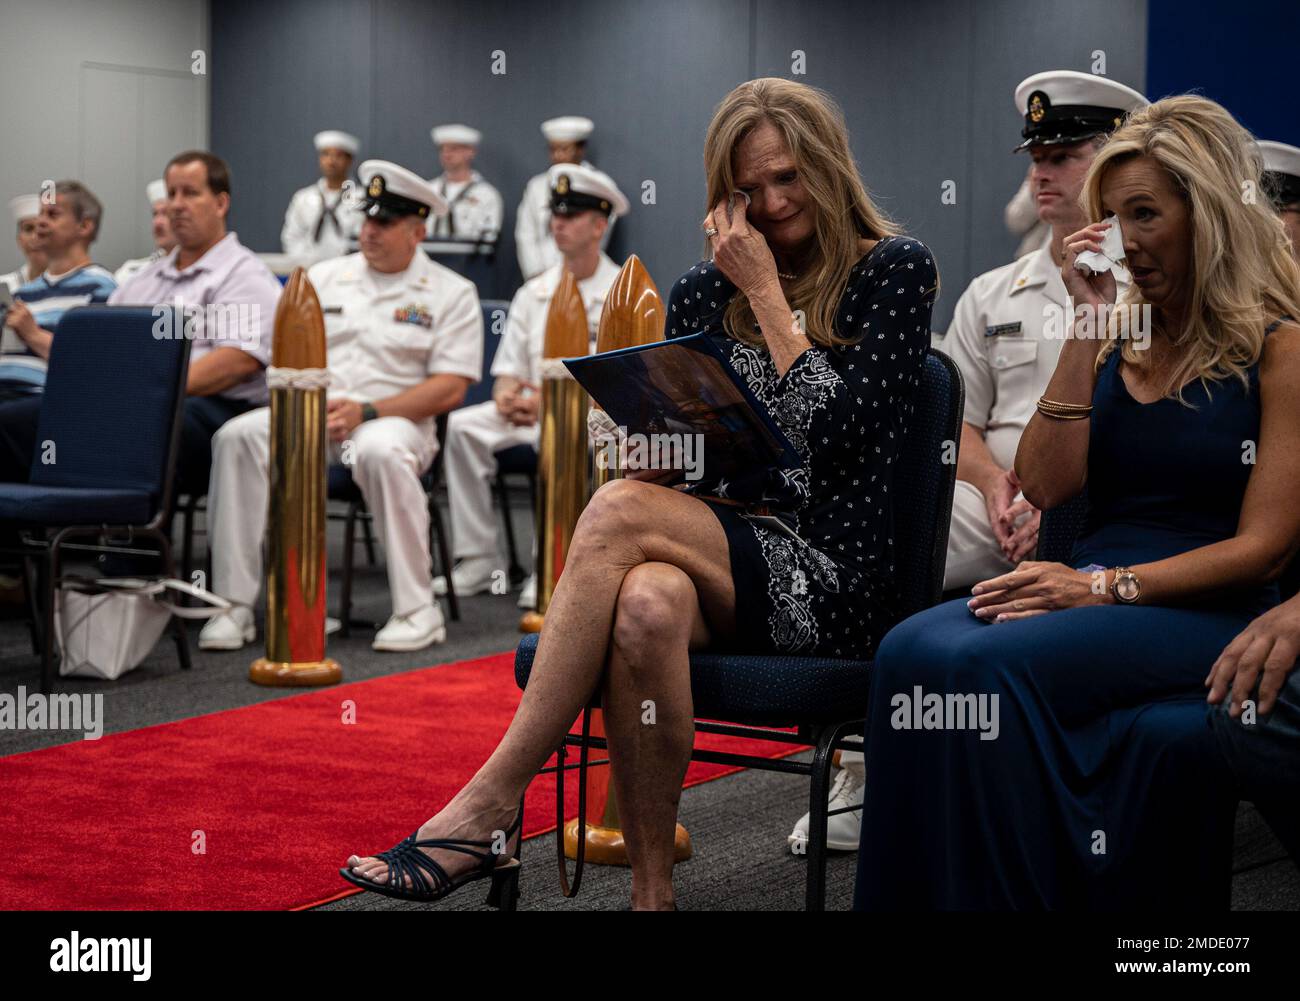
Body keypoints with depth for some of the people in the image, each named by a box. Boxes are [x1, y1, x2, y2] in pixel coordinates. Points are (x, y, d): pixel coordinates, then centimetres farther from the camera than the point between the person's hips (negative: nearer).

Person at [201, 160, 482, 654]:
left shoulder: (451, 293, 4)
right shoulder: (322, 278, 16)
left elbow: (450, 389, -5)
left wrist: (365, 411, -15)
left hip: (391, 419, -3)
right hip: (311, 414, 4)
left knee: (380, 451, -39)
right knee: (237, 437, -25)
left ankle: (417, 609, -27)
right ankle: (234, 605, -22)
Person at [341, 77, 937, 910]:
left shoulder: (894, 270, 3)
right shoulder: (703, 292, 16)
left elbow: (837, 436, -9)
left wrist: (767, 293, -5)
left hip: (832, 581, -3)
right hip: (715, 555, 4)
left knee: (620, 509, -29)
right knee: (648, 603, -36)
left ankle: (491, 804, -28)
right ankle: (652, 893, -29)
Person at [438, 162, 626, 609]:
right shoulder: (534, 292, 13)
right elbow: (508, 369, 13)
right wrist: (506, 395, -12)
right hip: (531, 409, 6)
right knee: (462, 427, -19)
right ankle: (477, 560, -17)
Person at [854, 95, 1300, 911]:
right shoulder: (1120, 338, 17)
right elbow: (1046, 485, 5)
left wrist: (1106, 586, -17)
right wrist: (1088, 329, 1)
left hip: (1210, 614, -5)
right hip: (1094, 588, 5)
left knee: (986, 665, -32)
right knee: (913, 652, -27)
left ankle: (996, 892, -20)